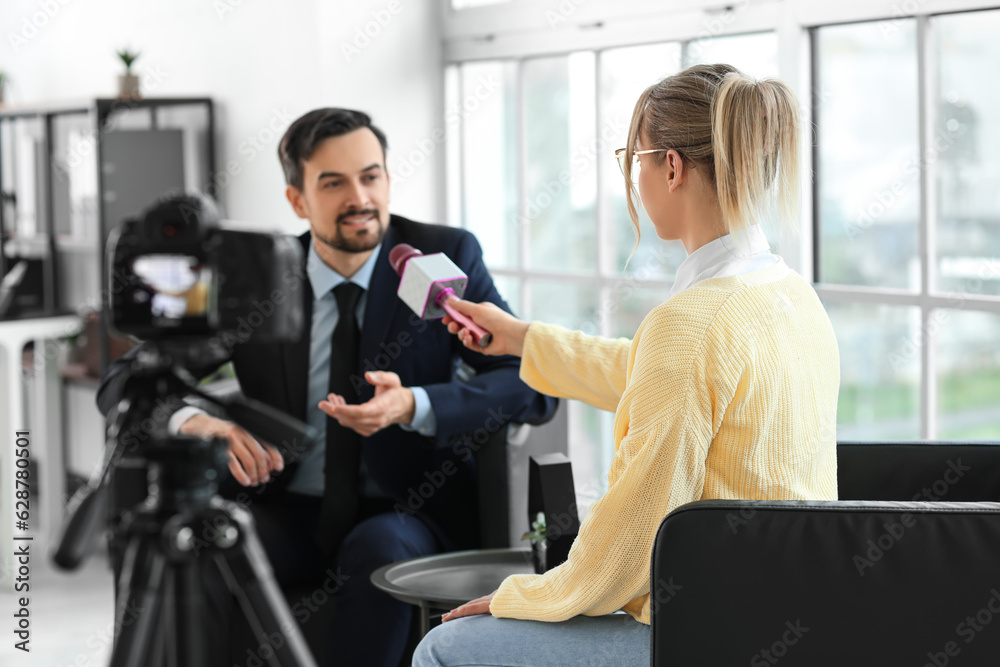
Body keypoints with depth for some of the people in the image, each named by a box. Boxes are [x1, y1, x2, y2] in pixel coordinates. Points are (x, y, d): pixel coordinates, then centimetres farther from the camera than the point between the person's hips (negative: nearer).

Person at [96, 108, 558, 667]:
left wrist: (413, 406, -27)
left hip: (407, 515, -1)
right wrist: (194, 420, -24)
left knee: (379, 549, -36)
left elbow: (534, 389, -10)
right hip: (289, 511, 2)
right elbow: (125, 385, -1)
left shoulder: (445, 258, -3)